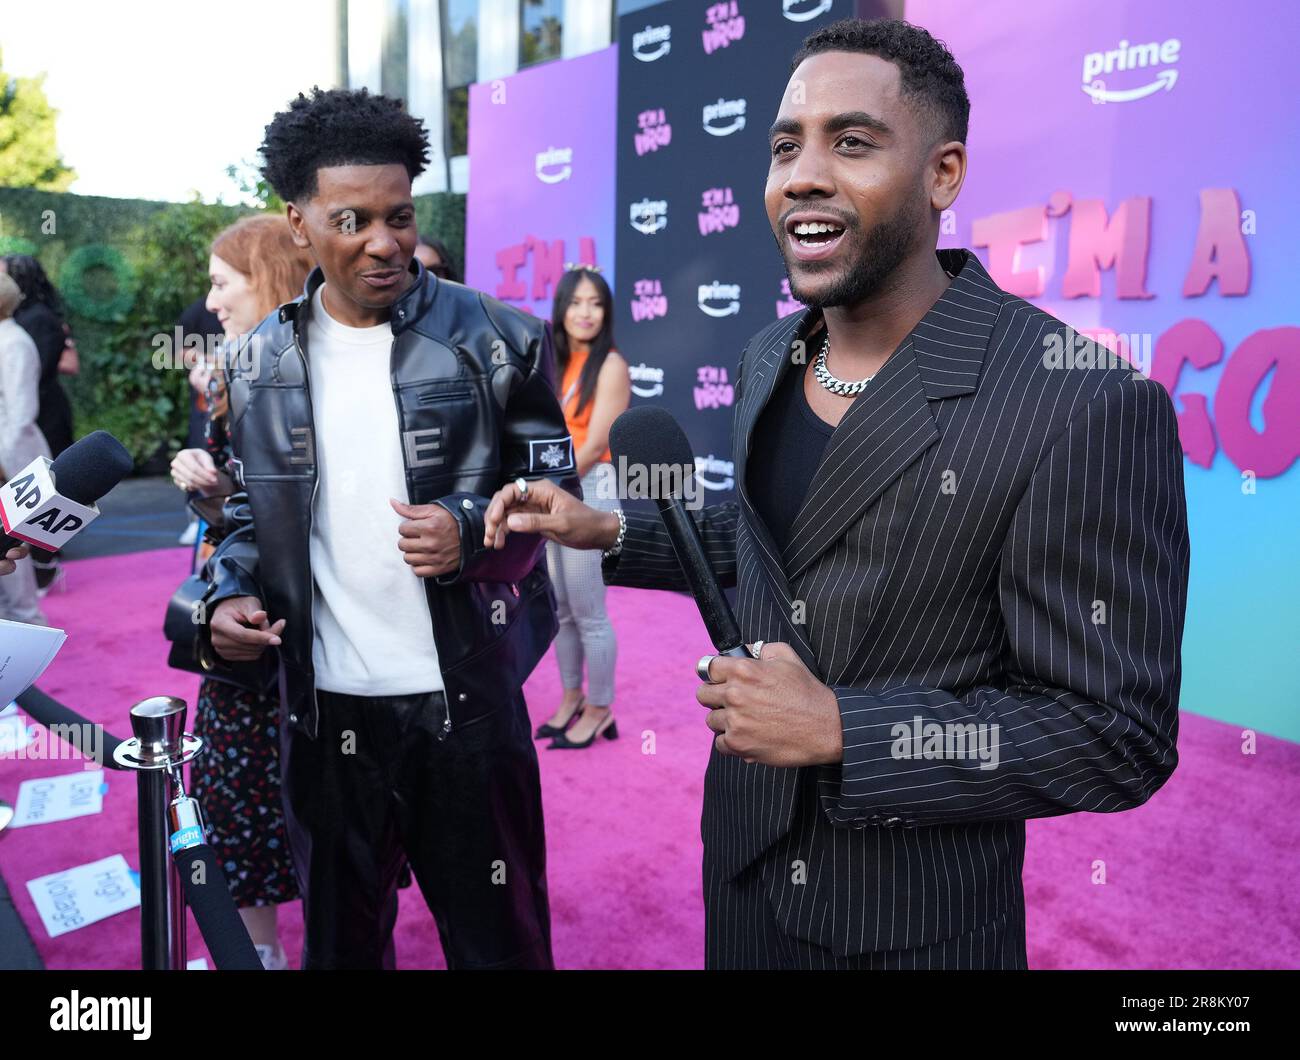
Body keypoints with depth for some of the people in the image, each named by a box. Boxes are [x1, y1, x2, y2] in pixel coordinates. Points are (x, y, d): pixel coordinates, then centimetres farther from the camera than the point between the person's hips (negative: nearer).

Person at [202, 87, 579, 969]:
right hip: (323, 702, 3)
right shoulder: (260, 362, 5)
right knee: (340, 934, 21)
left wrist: (471, 531, -19)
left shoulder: (494, 340, -6)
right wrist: (229, 594, -2)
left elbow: (555, 483, -1)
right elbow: (253, 504, 16)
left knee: (496, 934, 13)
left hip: (467, 696, -3)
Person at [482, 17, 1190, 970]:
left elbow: (1117, 737, -20)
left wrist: (840, 730, -26)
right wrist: (606, 533, 3)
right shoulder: (768, 359, -2)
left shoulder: (1085, 406, -24)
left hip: (917, 916, -6)